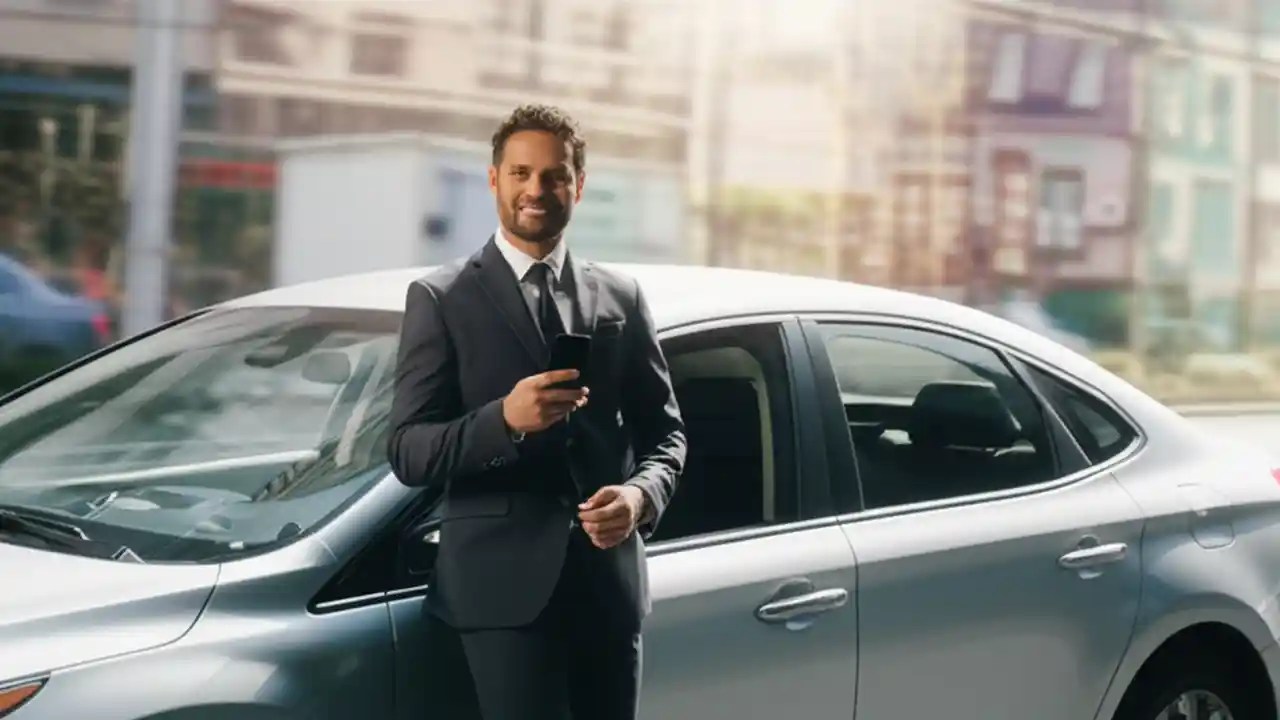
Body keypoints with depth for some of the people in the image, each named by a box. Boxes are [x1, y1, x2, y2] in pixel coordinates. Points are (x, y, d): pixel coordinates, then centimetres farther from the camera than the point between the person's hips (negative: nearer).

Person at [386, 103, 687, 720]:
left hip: (609, 579, 4)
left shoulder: (621, 298, 13)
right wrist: (505, 419, -22)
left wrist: (642, 494, -8)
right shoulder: (441, 300, 2)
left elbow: (664, 429, 15)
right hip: (504, 581, -4)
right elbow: (408, 454, -4)